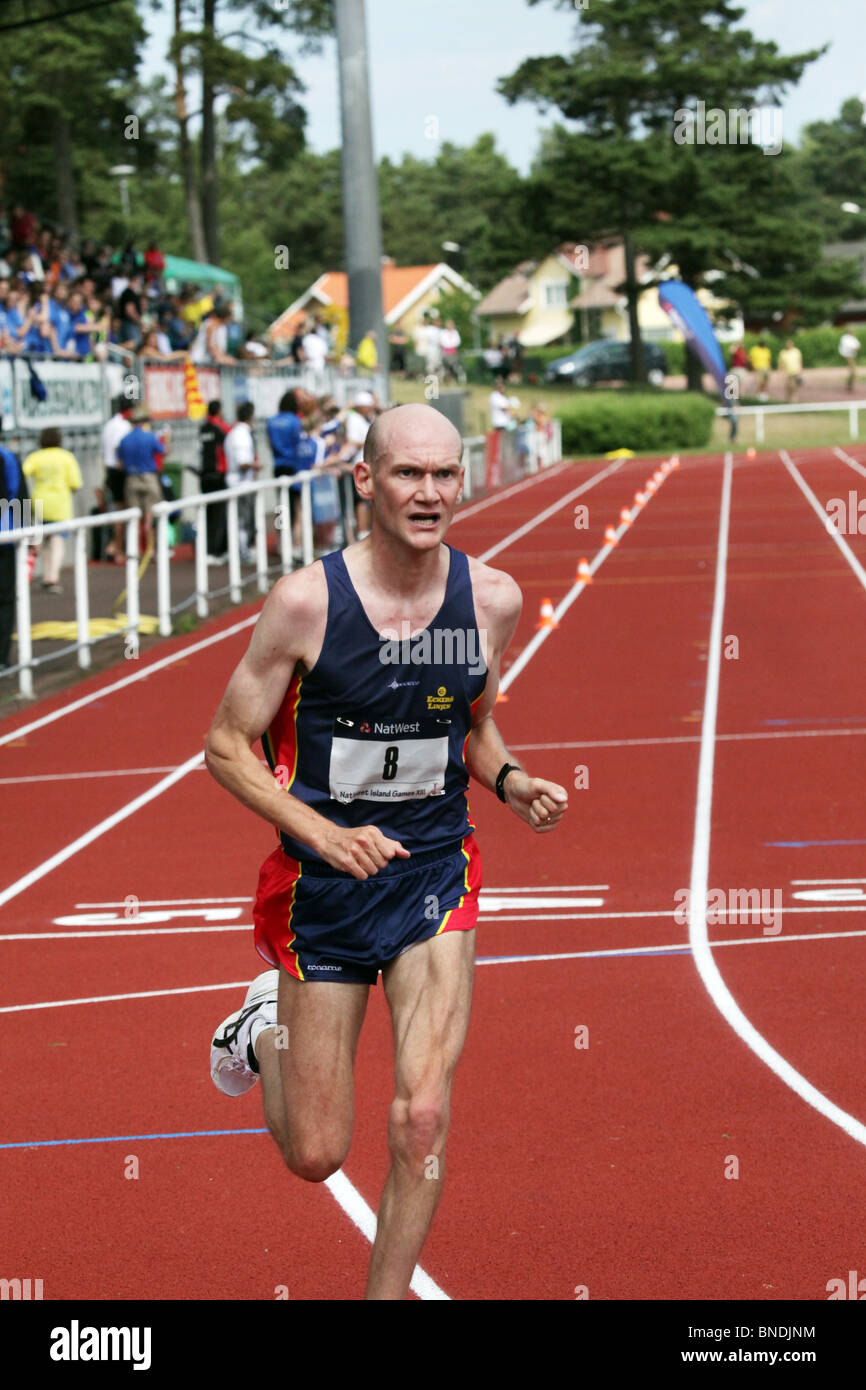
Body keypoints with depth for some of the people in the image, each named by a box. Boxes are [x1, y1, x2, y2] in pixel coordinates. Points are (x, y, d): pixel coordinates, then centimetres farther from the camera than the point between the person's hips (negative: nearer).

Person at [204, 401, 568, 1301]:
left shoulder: (492, 600, -4)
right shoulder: (306, 601, -15)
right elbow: (227, 747, -8)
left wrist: (510, 783, -6)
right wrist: (324, 834, -20)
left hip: (435, 868, 2)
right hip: (323, 880, -2)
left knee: (423, 1118, -13)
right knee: (315, 1156, 6)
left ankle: (387, 1295, 8)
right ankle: (265, 1029, 39)